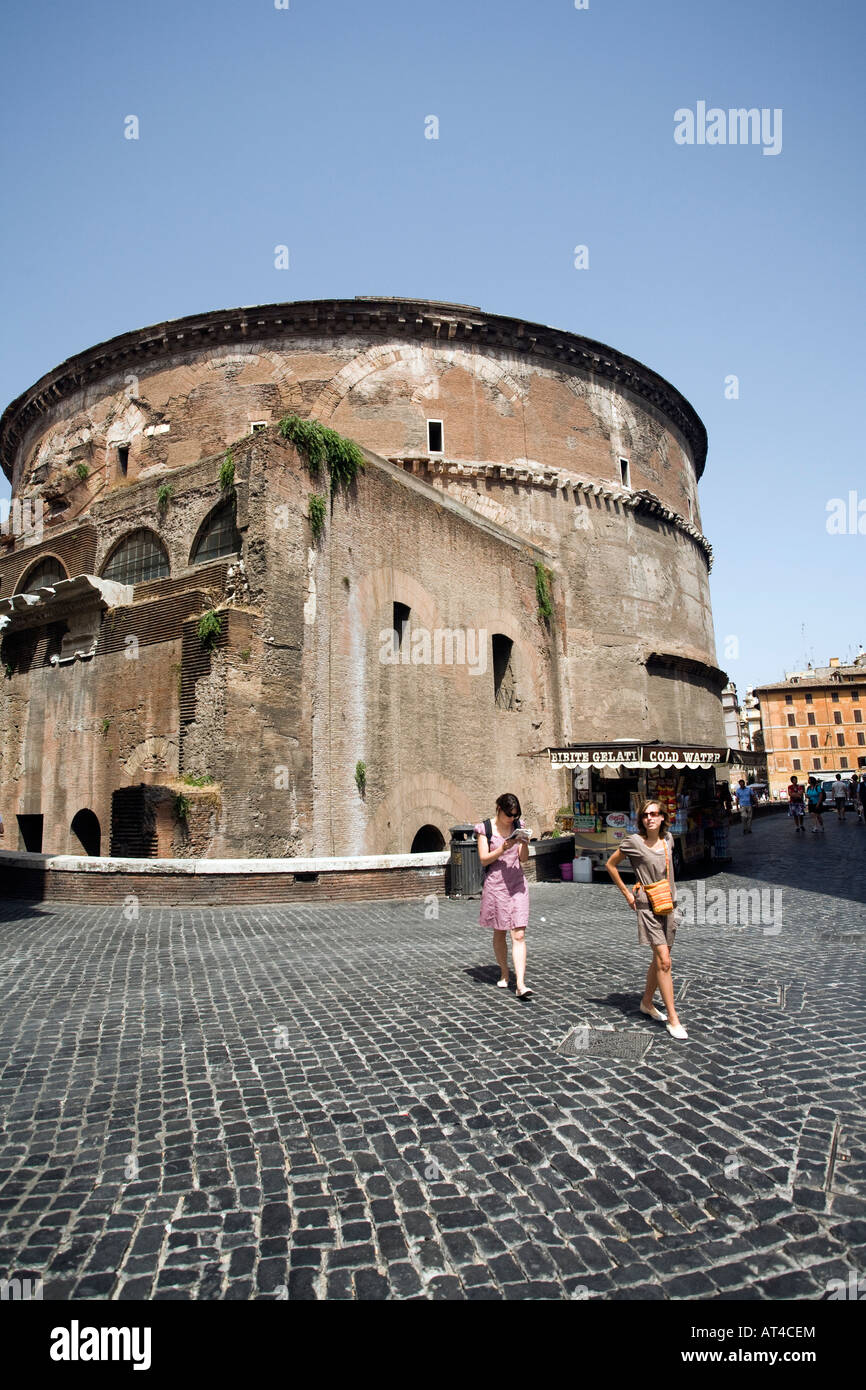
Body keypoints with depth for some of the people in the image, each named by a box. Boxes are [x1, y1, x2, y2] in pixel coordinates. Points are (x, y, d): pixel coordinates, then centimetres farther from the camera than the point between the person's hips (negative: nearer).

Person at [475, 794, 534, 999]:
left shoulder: (518, 826, 7)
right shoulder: (485, 828, -3)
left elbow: (523, 858, 6)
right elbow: (484, 859, -8)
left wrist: (525, 844, -13)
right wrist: (502, 848, -22)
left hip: (517, 884, 2)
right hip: (495, 884, -2)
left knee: (519, 935, -7)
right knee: (499, 932, 12)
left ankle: (520, 984, -11)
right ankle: (504, 973, 32)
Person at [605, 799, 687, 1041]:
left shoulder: (668, 839, 5)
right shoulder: (633, 842, -10)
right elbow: (610, 865, 1)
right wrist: (626, 893, 0)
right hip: (647, 906, -6)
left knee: (660, 961, 14)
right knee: (664, 961, -11)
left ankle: (647, 1002, 33)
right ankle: (673, 1018, -6)